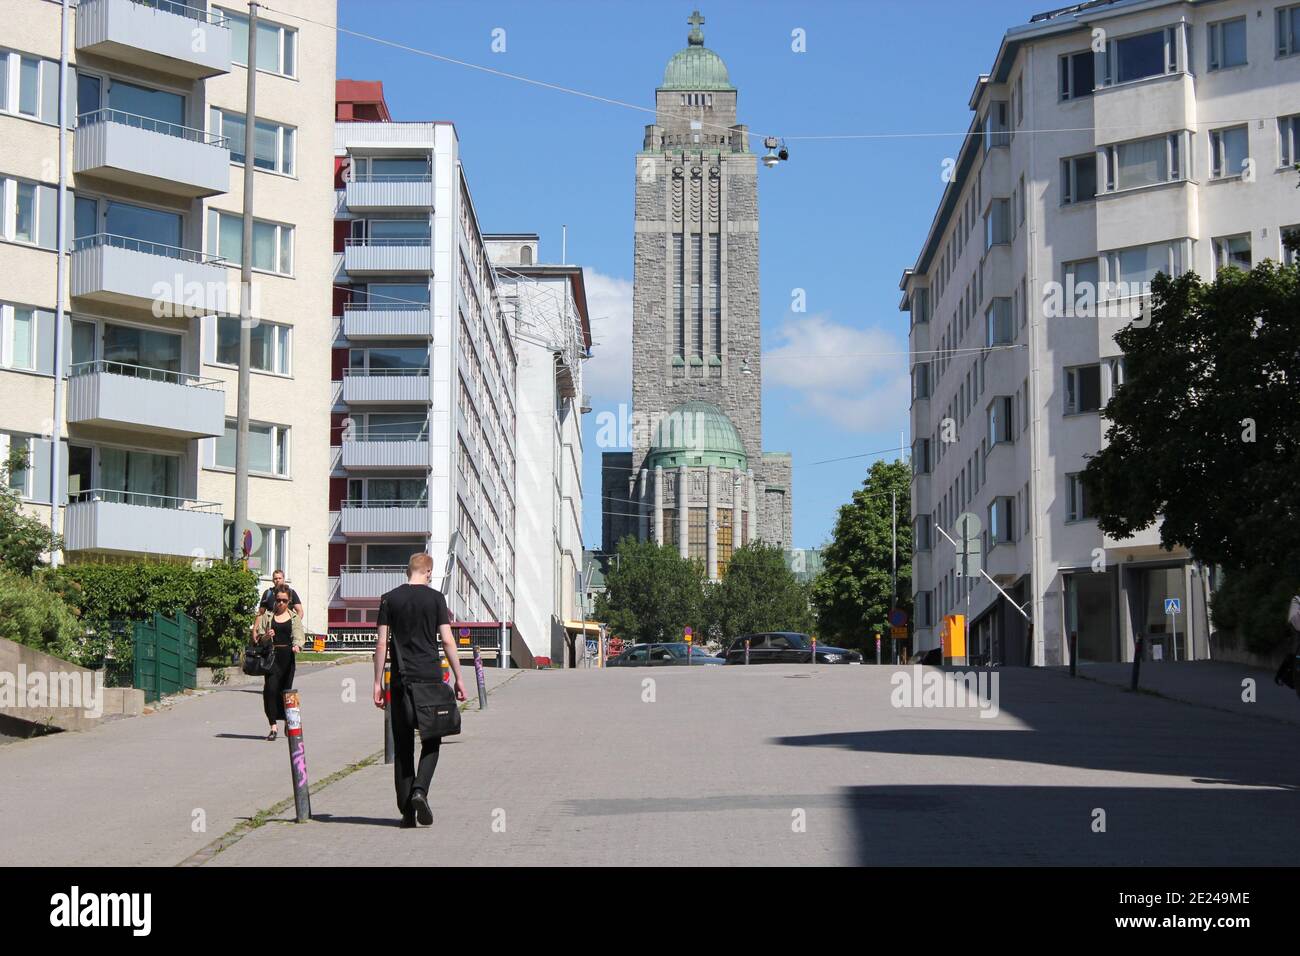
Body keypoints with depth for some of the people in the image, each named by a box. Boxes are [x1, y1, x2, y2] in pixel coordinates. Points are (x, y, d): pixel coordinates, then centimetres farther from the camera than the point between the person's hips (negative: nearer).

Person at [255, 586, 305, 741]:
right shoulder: (267, 616, 10)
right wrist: (266, 636, -14)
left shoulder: (294, 617, 11)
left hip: (288, 657, 0)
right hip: (272, 656, 0)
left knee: (286, 690, 3)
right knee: (271, 689, -12)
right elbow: (259, 637, 9)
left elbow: (298, 635, 1)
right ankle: (273, 727, -12)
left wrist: (297, 645, -20)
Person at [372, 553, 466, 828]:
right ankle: (420, 790, -12)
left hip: (401, 679, 1)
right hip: (430, 677, -1)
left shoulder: (389, 599, 5)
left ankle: (406, 810, 4)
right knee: (431, 740, 10)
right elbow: (447, 641, -3)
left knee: (403, 745, 6)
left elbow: (381, 644, 2)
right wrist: (458, 678, 3)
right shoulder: (435, 598, 1)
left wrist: (378, 683, 7)